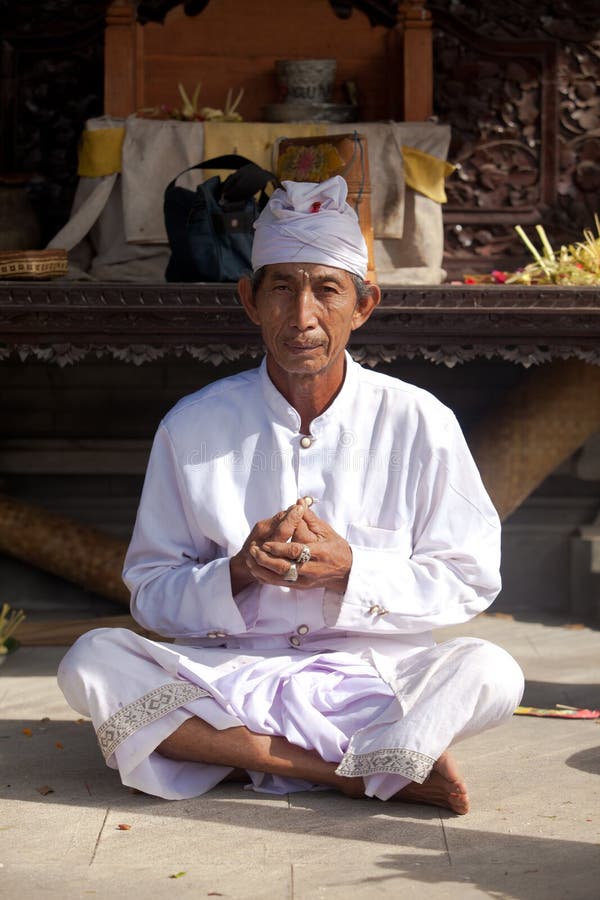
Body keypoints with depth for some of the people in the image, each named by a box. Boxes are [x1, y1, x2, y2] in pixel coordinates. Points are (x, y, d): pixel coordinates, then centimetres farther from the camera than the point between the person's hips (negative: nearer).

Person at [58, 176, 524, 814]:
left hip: (372, 670, -1)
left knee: (488, 672, -29)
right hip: (225, 674, 2)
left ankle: (243, 756, -23)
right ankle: (369, 767, -24)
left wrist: (348, 568, -15)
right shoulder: (192, 427, 0)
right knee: (91, 662, -26)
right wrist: (238, 573, -19)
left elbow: (469, 582, 0)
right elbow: (151, 594, 2)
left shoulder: (418, 423, -2)